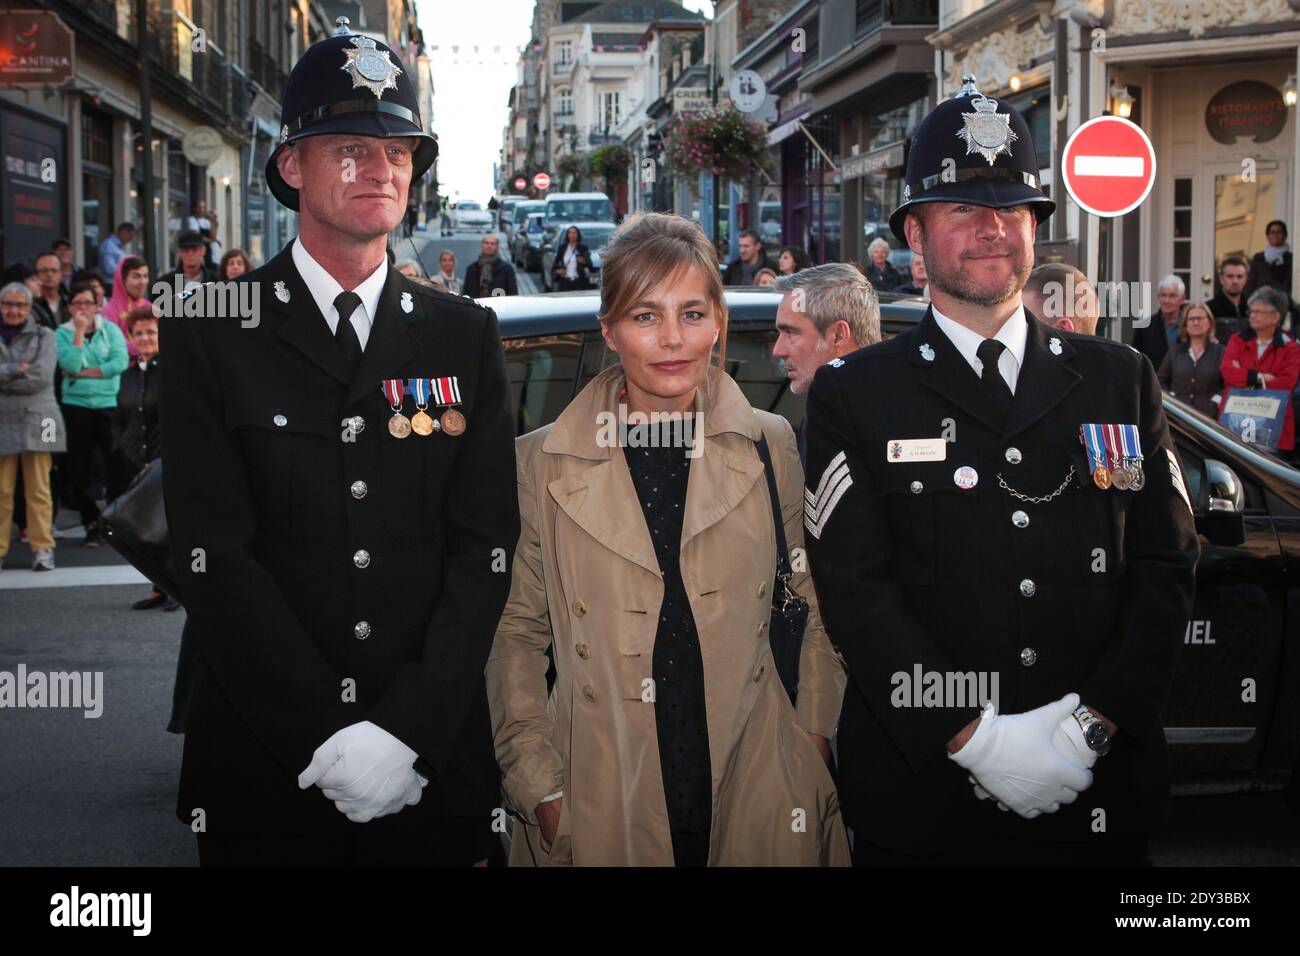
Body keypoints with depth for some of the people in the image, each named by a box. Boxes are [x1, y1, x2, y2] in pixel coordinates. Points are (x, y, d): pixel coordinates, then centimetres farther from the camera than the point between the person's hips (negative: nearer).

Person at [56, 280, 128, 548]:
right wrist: (80, 331, -11)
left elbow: (121, 362, -10)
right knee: (81, 468, 2)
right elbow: (70, 364, -12)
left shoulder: (110, 329, 4)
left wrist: (84, 373, -11)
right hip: (76, 406, 1)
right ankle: (91, 524, 11)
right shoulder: (63, 333, 4)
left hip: (110, 404, -1)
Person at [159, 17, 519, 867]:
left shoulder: (466, 336, 5)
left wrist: (407, 729, -12)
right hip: (263, 765, -2)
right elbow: (215, 555, -8)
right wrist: (325, 737, -15)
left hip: (433, 762, 2)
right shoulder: (213, 332, -2)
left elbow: (486, 543, -1)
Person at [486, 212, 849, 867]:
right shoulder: (542, 463, -2)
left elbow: (821, 605, 13)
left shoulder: (770, 446, 3)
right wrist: (540, 789, -3)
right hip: (598, 809, -1)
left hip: (757, 800, 1)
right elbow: (516, 635, 4)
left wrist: (815, 735, 6)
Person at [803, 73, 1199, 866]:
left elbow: (1167, 567, 3)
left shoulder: (1121, 380, 9)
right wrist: (974, 739, -16)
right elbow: (856, 587, -7)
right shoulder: (855, 397, 1)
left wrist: (1093, 724, -10)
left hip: (1101, 789, 2)